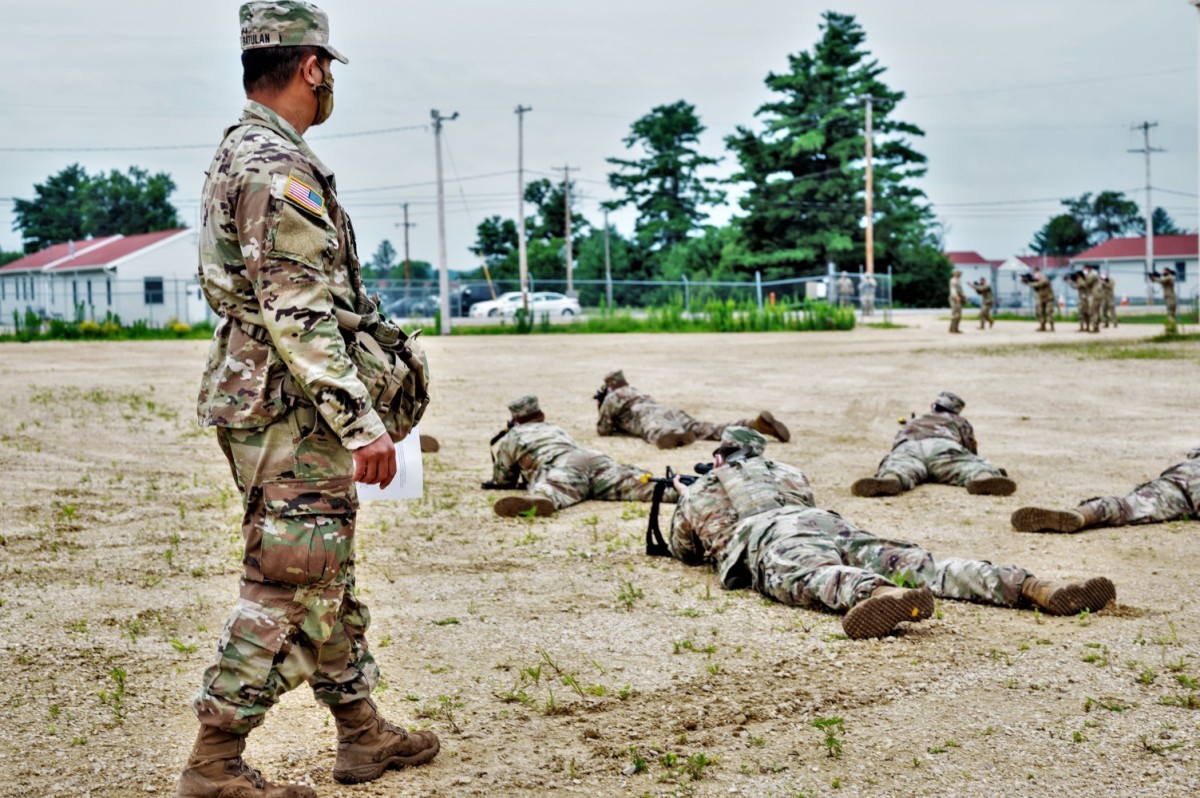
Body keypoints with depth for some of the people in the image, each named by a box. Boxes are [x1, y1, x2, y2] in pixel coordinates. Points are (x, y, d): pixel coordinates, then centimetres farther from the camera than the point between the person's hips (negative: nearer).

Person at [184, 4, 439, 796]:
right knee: (289, 584, -5)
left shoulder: (236, 155, 15)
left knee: (330, 576, 16)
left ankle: (363, 731, 26)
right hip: (291, 411, -11)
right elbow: (298, 314, -25)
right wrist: (363, 424, -25)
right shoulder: (279, 167, -18)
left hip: (259, 398, 11)